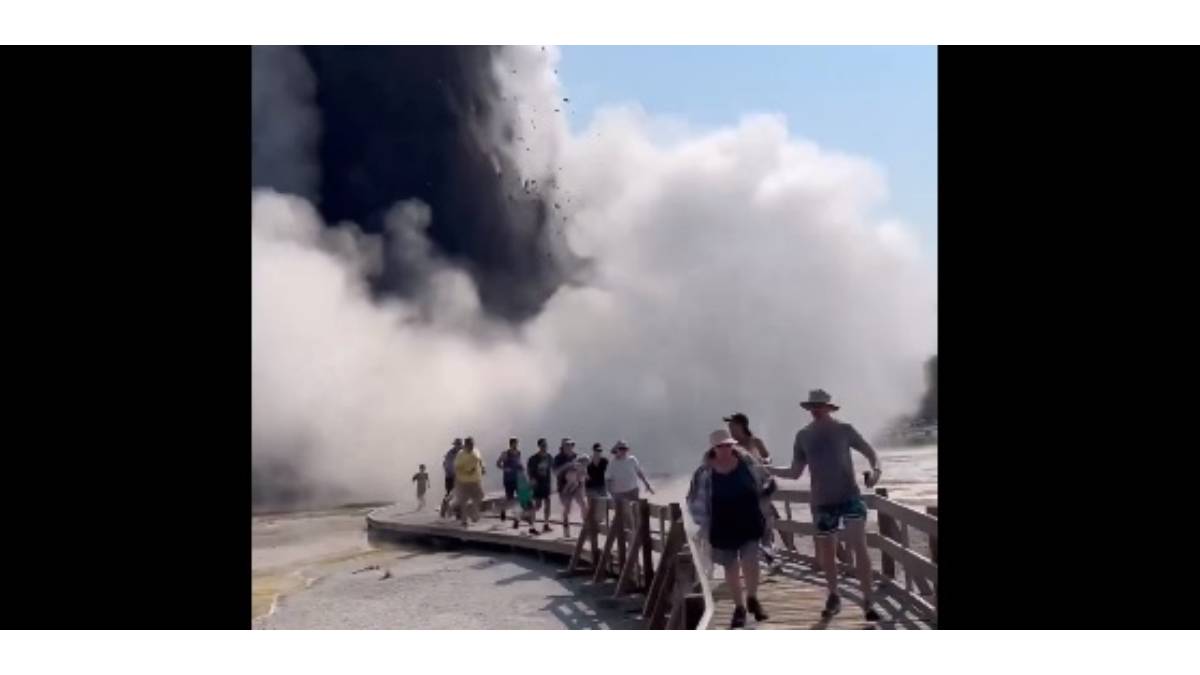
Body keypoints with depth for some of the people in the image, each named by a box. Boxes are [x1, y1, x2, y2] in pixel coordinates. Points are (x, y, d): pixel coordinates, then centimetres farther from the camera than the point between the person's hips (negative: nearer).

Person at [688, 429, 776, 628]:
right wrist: (705, 526, -5)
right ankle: (739, 607, 27)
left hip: (750, 523, 0)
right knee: (731, 568, 10)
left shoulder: (747, 461, -6)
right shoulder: (705, 473, -10)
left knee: (750, 562, -8)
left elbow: (766, 482, 9)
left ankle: (752, 599, 20)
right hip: (723, 528, 0)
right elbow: (695, 502, -3)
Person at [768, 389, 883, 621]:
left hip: (850, 496, -2)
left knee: (859, 546, -14)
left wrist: (876, 467, -16)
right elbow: (795, 472, 8)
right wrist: (767, 469, -6)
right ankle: (833, 597, 30)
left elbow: (869, 451, 6)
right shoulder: (803, 436, 4)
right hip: (823, 502, 3)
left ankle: (868, 601, -7)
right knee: (826, 554, 10)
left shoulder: (844, 429, -2)